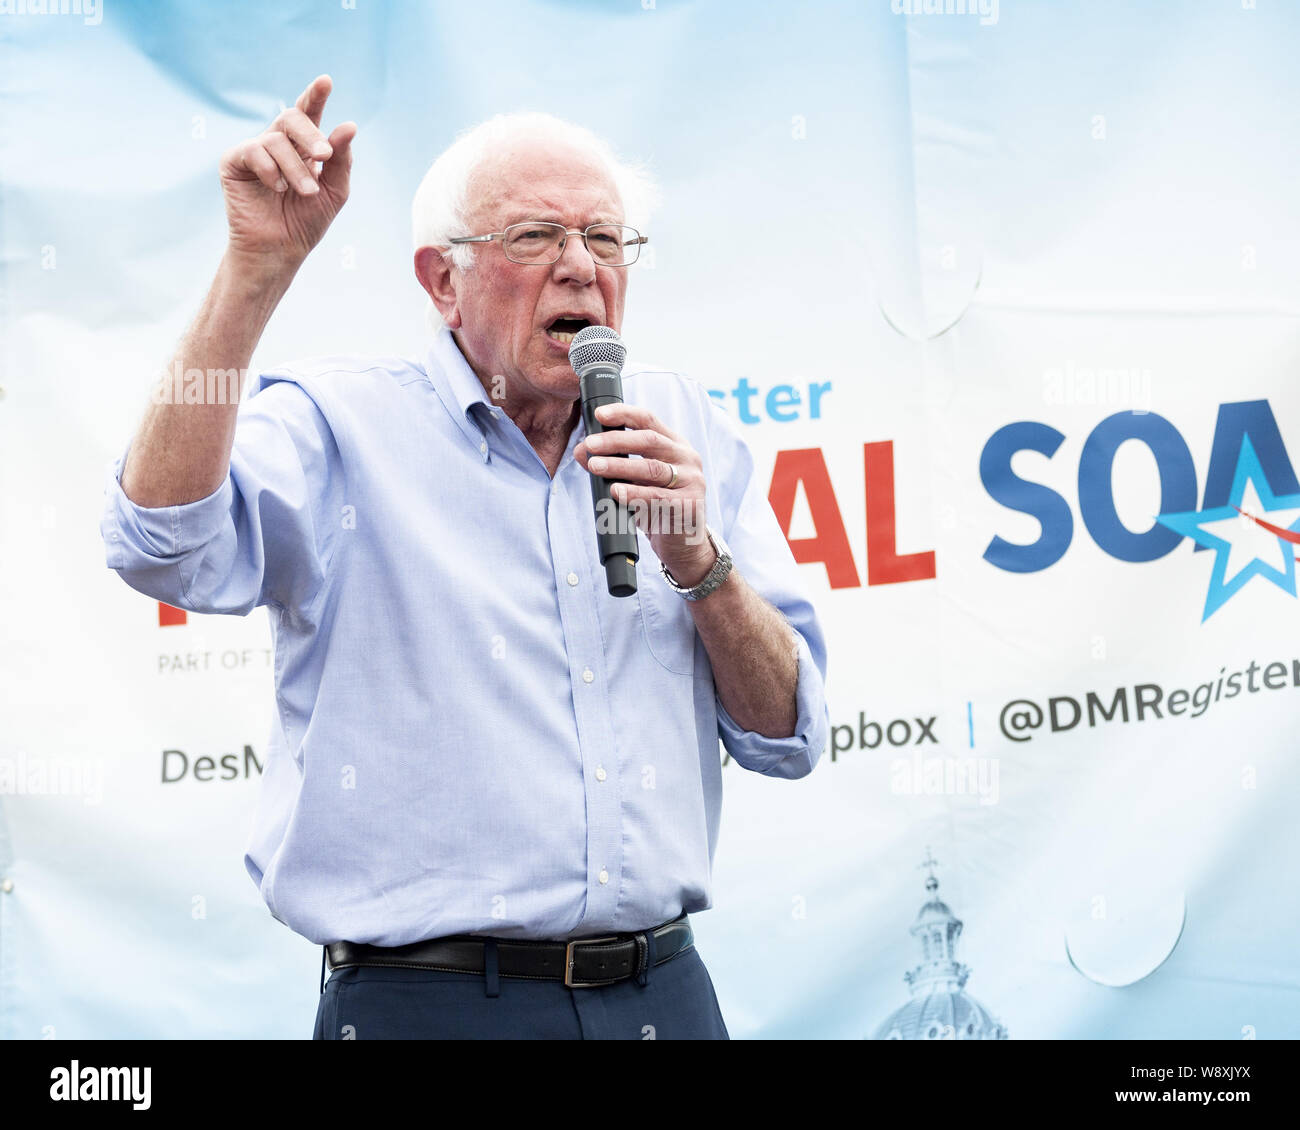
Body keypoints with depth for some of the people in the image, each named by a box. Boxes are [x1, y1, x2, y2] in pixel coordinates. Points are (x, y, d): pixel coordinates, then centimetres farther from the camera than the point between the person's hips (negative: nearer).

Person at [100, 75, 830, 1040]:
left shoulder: (688, 433, 9)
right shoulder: (338, 423, -2)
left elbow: (789, 736, 8)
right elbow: (164, 545, -23)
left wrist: (698, 561, -9)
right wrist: (260, 265, -24)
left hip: (665, 994, 4)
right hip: (424, 1002, -4)